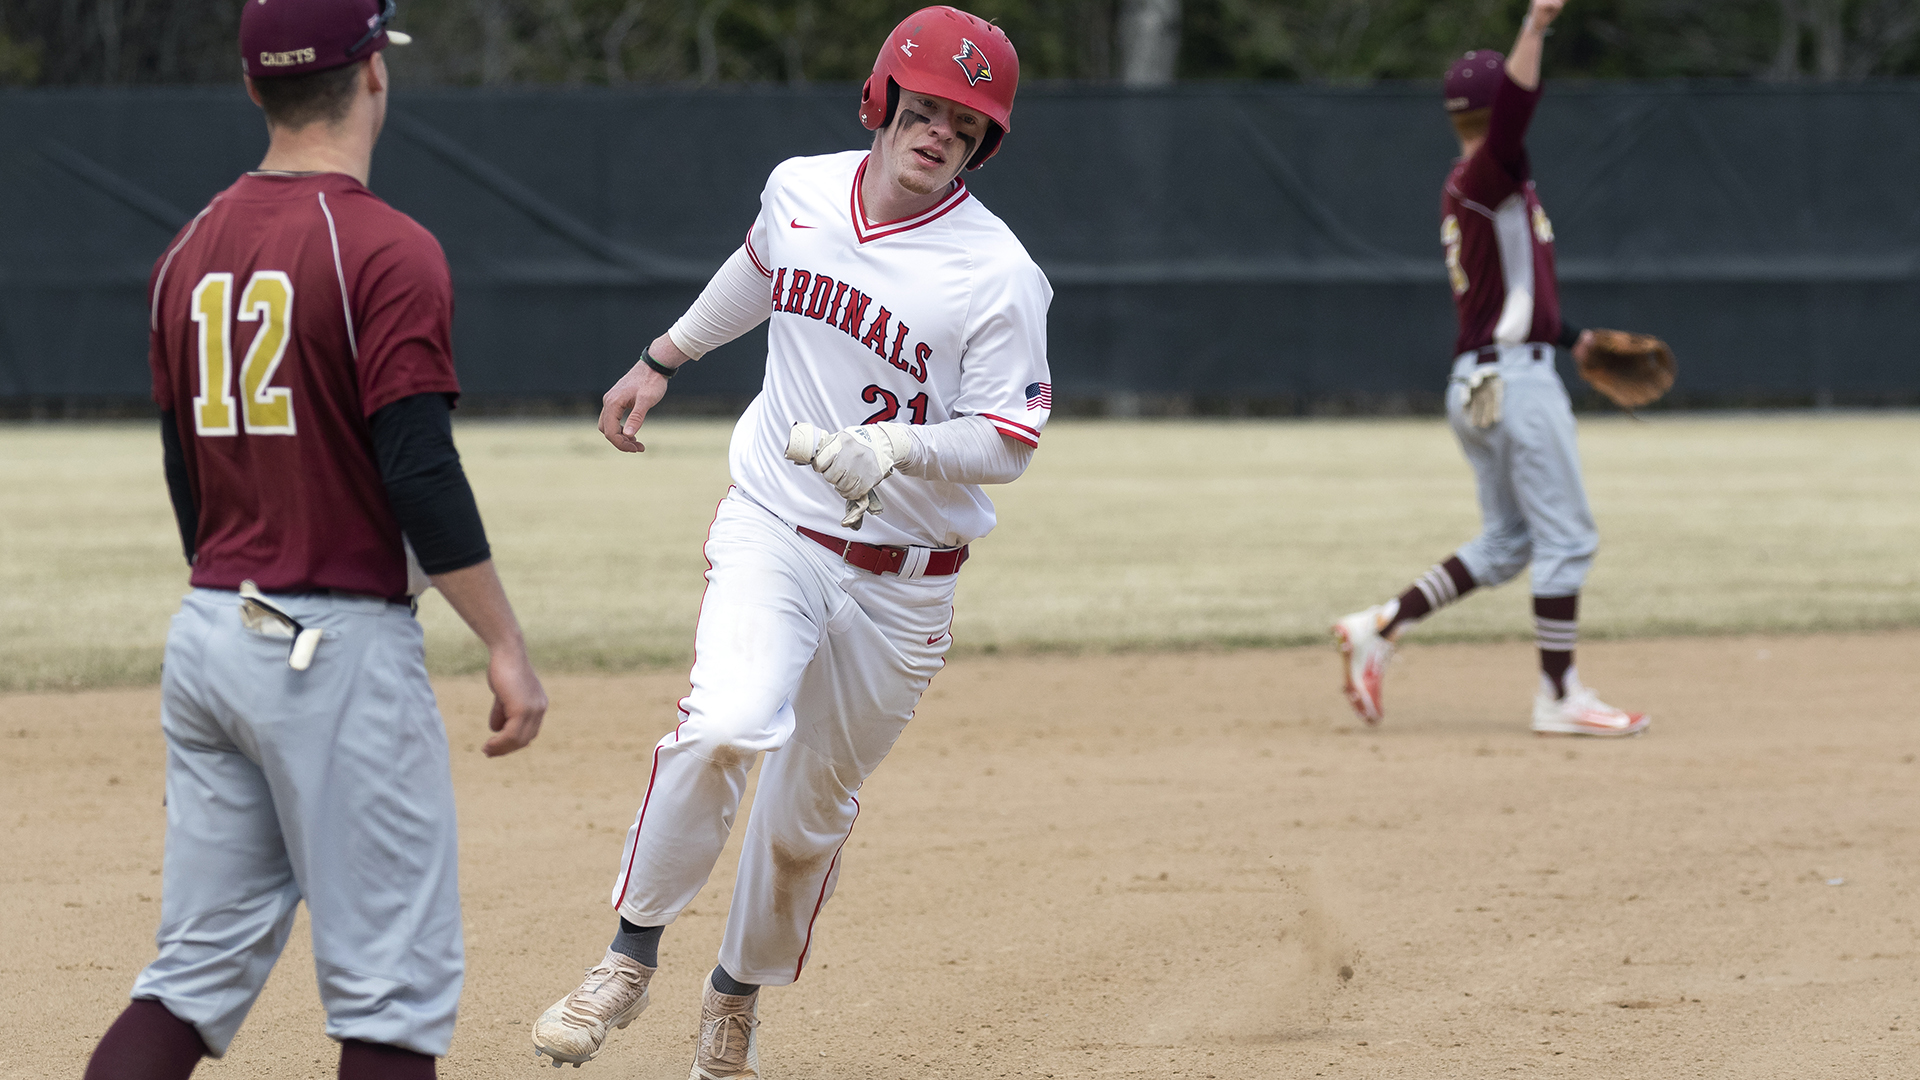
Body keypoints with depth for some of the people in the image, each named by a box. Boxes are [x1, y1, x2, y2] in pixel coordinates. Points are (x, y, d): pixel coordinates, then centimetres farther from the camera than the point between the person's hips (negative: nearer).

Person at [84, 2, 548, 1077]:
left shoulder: (192, 251, 11)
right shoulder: (388, 251, -12)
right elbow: (420, 474, -18)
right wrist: (509, 647, -12)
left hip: (208, 630, 7)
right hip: (341, 646, -7)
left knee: (199, 972, 9)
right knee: (394, 984, -1)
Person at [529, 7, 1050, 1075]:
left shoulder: (998, 276, -15)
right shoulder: (801, 191, -2)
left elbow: (1008, 443, -16)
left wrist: (894, 445, -33)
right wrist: (663, 360, 29)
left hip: (903, 577, -1)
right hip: (773, 533, 1)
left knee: (814, 809, 9)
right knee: (726, 727, -26)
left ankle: (740, 992, 34)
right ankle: (632, 956, -11)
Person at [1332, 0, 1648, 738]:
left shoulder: (1467, 192, 17)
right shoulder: (1487, 174, -11)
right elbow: (1516, 106, -33)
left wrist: (1571, 338, 32)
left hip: (1477, 384, 10)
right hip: (1516, 380, -10)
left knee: (1505, 544, 16)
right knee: (1565, 538, -3)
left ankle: (1379, 628, 10)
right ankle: (1560, 697, -1)